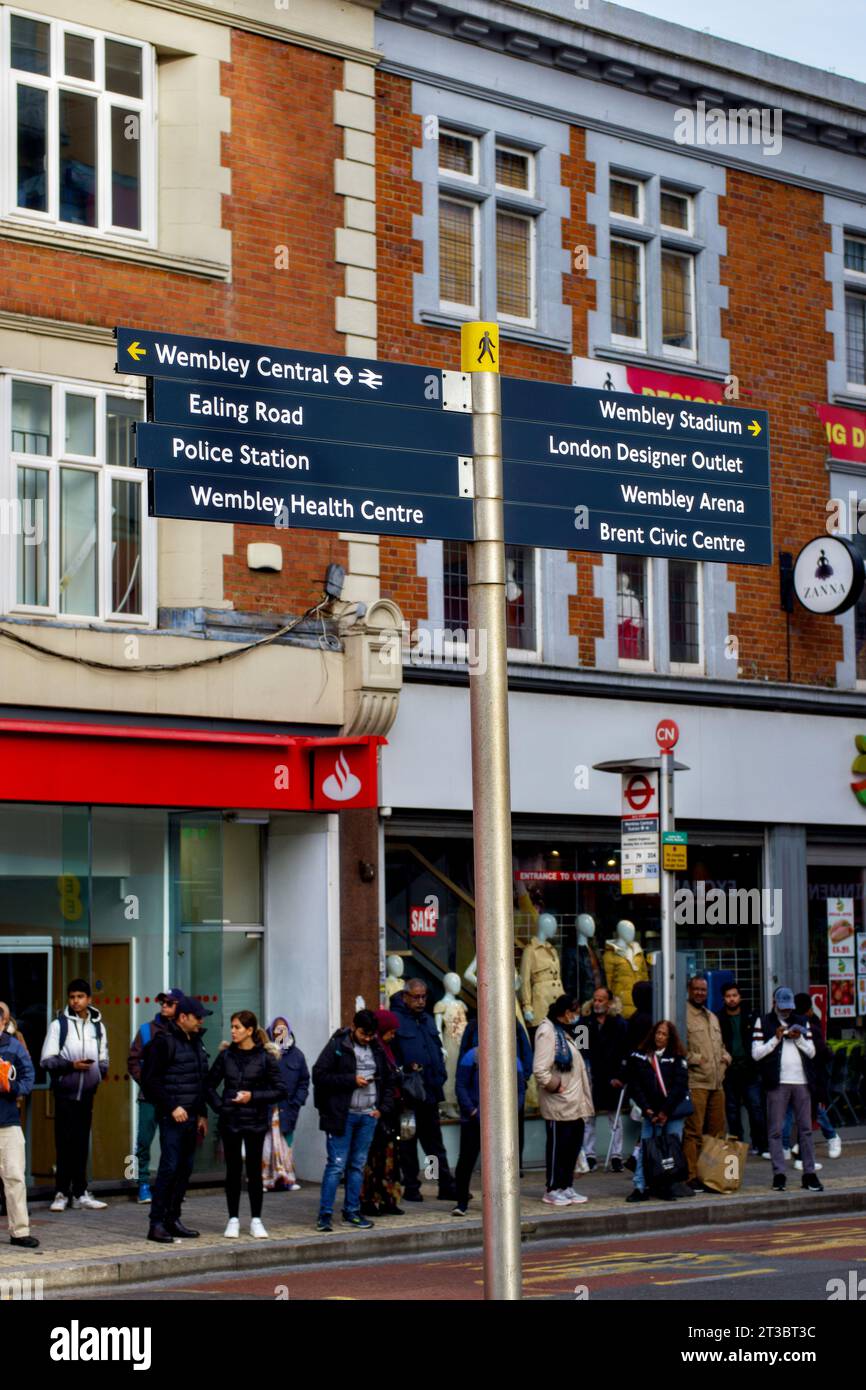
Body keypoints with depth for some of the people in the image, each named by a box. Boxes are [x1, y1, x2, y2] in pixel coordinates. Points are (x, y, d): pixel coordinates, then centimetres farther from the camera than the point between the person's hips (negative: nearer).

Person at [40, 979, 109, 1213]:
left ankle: (80, 1193, 13)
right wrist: (71, 1065, -19)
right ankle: (62, 1193, 3)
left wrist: (98, 1070, -6)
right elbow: (47, 1060, -6)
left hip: (87, 1093, 3)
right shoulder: (58, 1025, -2)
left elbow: (104, 1060, 15)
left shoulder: (98, 1026, 9)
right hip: (65, 1091, -3)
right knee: (65, 1143, -3)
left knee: (82, 1143, 8)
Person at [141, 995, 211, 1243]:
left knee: (185, 1169, 9)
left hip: (190, 1117, 8)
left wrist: (202, 1114, 17)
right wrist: (172, 1107, -16)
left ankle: (173, 1219, 17)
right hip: (171, 1117, -8)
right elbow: (151, 1080, -14)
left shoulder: (195, 1041, 16)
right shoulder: (164, 1041, -10)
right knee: (169, 1168, -10)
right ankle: (156, 1223, -6)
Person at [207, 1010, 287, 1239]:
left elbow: (281, 1091, -4)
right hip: (229, 1121, 2)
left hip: (255, 1122, -2)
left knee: (254, 1170, 2)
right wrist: (219, 1106, -3)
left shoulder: (265, 1057, -3)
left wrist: (253, 1096, -13)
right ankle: (233, 1220, 13)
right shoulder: (226, 1055, 4)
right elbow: (210, 1085, 11)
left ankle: (256, 1221, 11)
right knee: (233, 1170, 6)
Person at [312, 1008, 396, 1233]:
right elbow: (319, 1076, -12)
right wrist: (352, 1080, -15)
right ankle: (325, 1215, -3)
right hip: (342, 1116, -5)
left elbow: (388, 1081, 22)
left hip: (368, 1116, 5)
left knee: (358, 1165, 10)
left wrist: (383, 1107, 8)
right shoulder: (337, 1046, -5)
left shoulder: (377, 1050, 11)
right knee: (336, 1164, -6)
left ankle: (352, 1212, 18)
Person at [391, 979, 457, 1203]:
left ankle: (446, 1186, 14)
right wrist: (405, 1070, -22)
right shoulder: (395, 1019, -8)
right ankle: (411, 1188, 10)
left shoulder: (427, 1020, 16)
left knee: (434, 1142, 12)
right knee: (408, 1143, 3)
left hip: (430, 1092, 7)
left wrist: (440, 1075, 9)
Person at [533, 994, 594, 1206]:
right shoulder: (548, 1032, -13)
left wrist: (584, 1099, 17)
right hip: (558, 1104, -10)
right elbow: (540, 1070, -22)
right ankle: (552, 1189, 4)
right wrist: (555, 1086, -14)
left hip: (574, 1104, 10)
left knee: (573, 1145, 12)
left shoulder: (565, 1033, 19)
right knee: (557, 1146, -3)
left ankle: (566, 1187, 20)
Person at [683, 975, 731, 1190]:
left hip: (716, 1082, 8)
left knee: (717, 1131, 9)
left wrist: (725, 1057, 13)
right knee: (694, 1131, -10)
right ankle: (691, 1177, -8)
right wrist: (695, 1059, -16)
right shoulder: (684, 1015, -5)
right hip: (695, 1082, -8)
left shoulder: (712, 1017, 23)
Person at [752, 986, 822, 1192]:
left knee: (806, 1129, 2)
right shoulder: (763, 1023, 7)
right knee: (775, 1130, -4)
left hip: (802, 1082, 3)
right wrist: (776, 1038, -9)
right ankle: (778, 1174, -2)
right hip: (777, 1082, -3)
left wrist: (798, 1038, -5)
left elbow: (812, 1052, 11)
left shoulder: (802, 1022, 16)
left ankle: (809, 1173, 4)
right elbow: (756, 1053, -1)